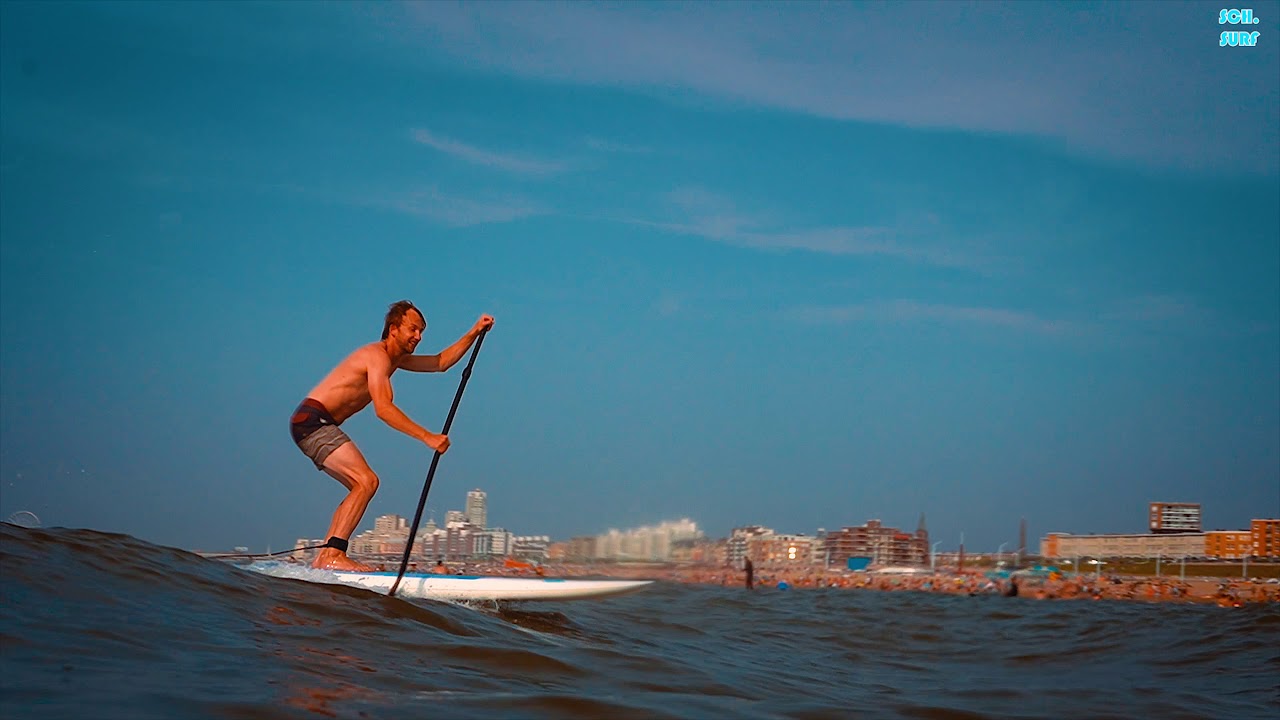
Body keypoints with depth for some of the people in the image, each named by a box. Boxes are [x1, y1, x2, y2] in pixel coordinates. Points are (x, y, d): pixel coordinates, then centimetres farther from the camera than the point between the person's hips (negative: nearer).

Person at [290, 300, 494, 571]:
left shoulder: (396, 358, 18)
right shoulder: (378, 356, -14)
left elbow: (441, 362, 25)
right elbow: (383, 409, -27)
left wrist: (474, 333, 16)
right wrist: (428, 437, -30)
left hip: (317, 425, 11)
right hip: (312, 420, -11)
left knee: (361, 487, 13)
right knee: (367, 481, -19)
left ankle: (325, 558, 9)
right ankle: (334, 555, -24)